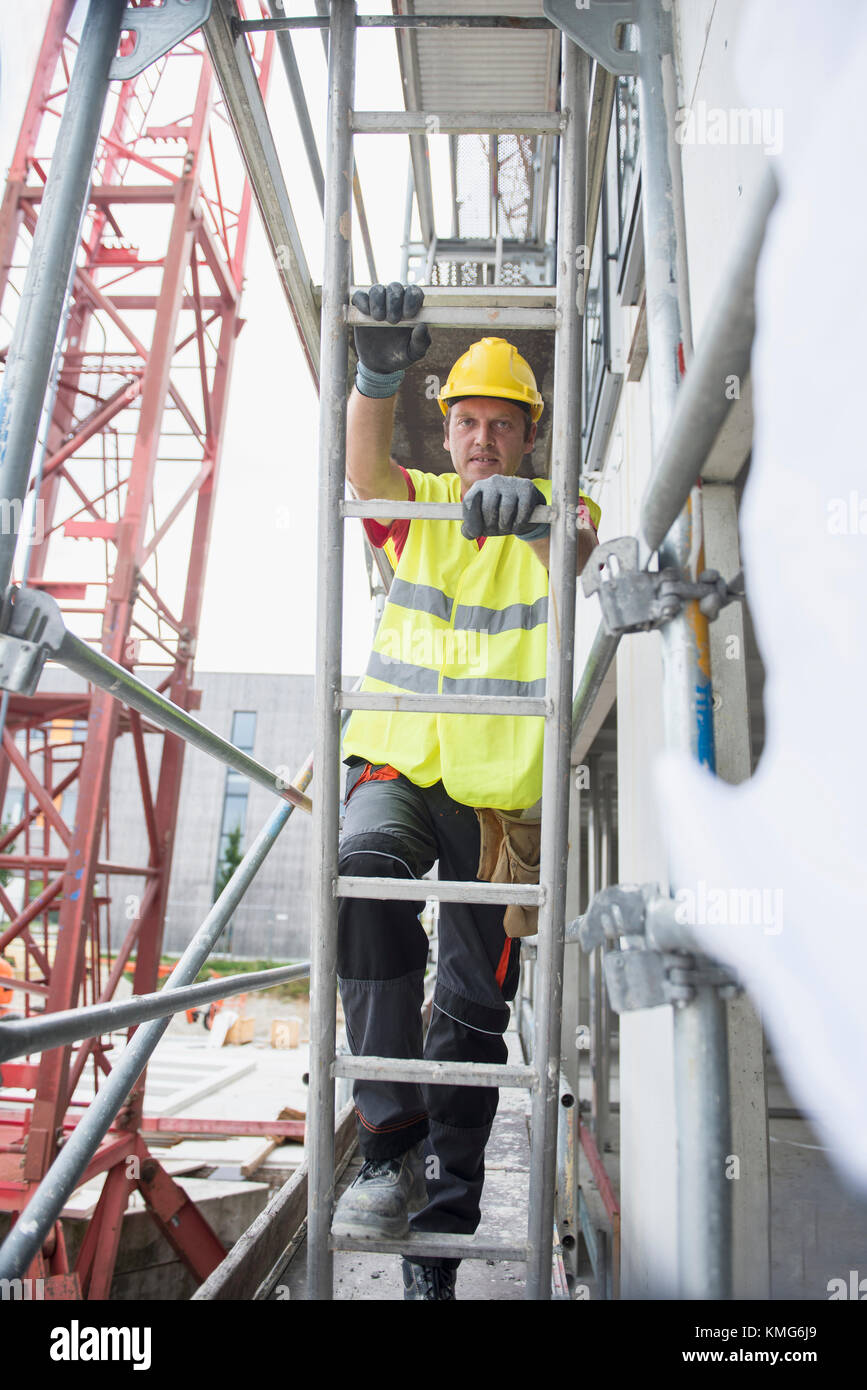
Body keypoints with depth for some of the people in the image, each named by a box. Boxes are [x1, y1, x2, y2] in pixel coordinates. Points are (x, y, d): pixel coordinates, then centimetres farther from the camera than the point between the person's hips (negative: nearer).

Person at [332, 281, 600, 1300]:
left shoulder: (555, 503, 6)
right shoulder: (416, 502, 10)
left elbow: (580, 547, -19)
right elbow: (364, 463, -13)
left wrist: (530, 516, -42)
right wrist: (378, 373, -33)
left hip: (502, 781, 0)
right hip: (398, 760, 1)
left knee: (475, 1003, 5)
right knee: (365, 875, -33)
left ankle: (440, 1226, 21)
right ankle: (393, 1139, -22)